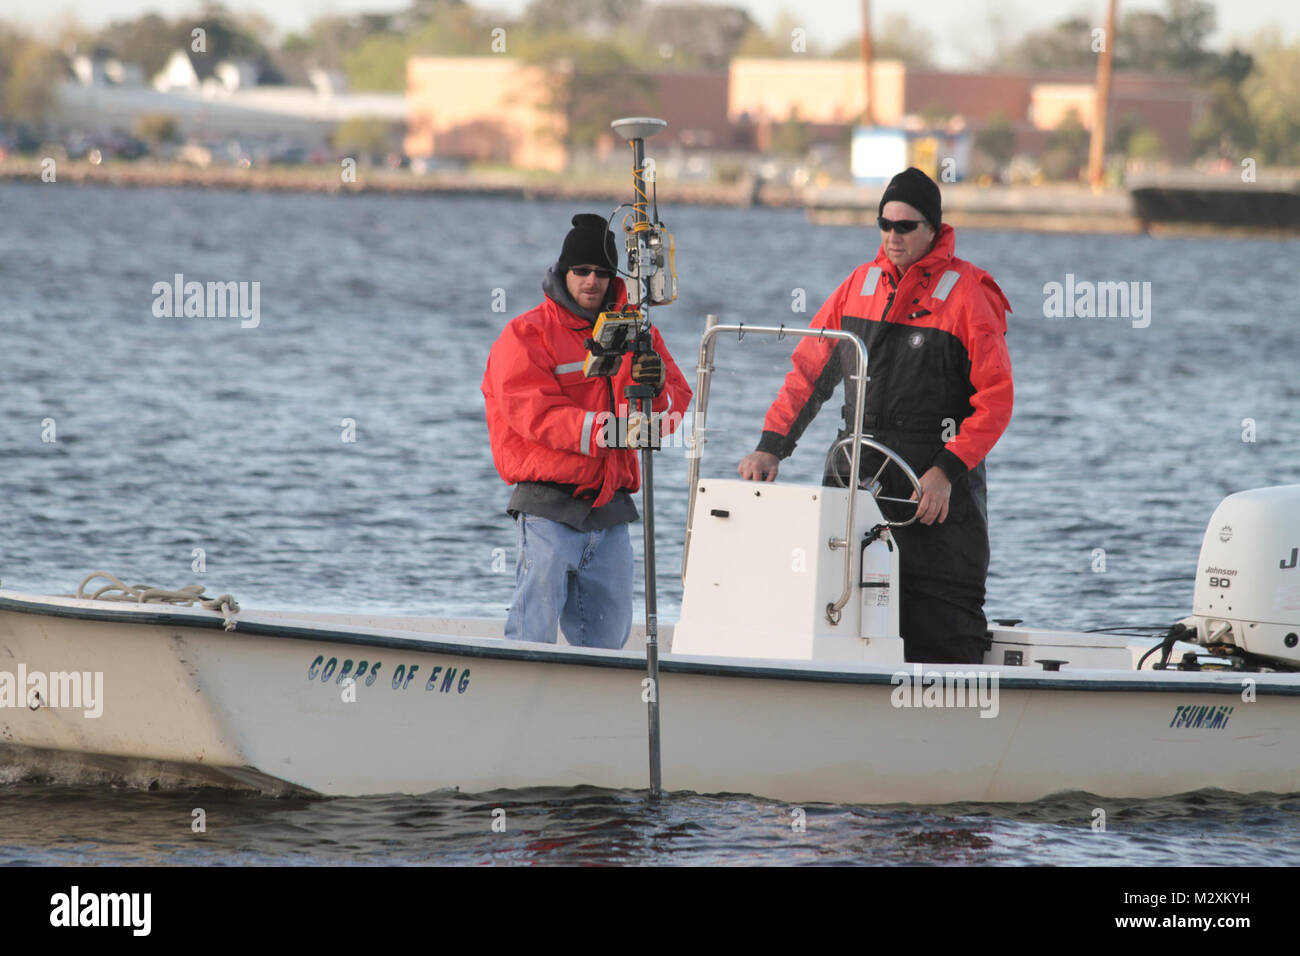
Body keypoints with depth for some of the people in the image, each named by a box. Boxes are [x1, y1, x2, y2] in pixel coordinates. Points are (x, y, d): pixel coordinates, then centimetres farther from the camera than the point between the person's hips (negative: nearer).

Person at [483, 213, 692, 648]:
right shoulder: (525, 335, -2)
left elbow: (677, 404, 9)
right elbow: (534, 414, -15)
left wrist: (657, 388, -16)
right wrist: (609, 430, -25)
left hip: (610, 512, 6)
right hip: (550, 508, -5)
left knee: (607, 638, 10)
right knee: (535, 633, -9)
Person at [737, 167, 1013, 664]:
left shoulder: (966, 294, -5)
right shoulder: (861, 284, 11)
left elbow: (995, 399, -8)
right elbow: (809, 371, 13)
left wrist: (947, 471, -17)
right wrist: (771, 447, 2)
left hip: (935, 492, -5)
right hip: (857, 480, 5)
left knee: (939, 635, -6)